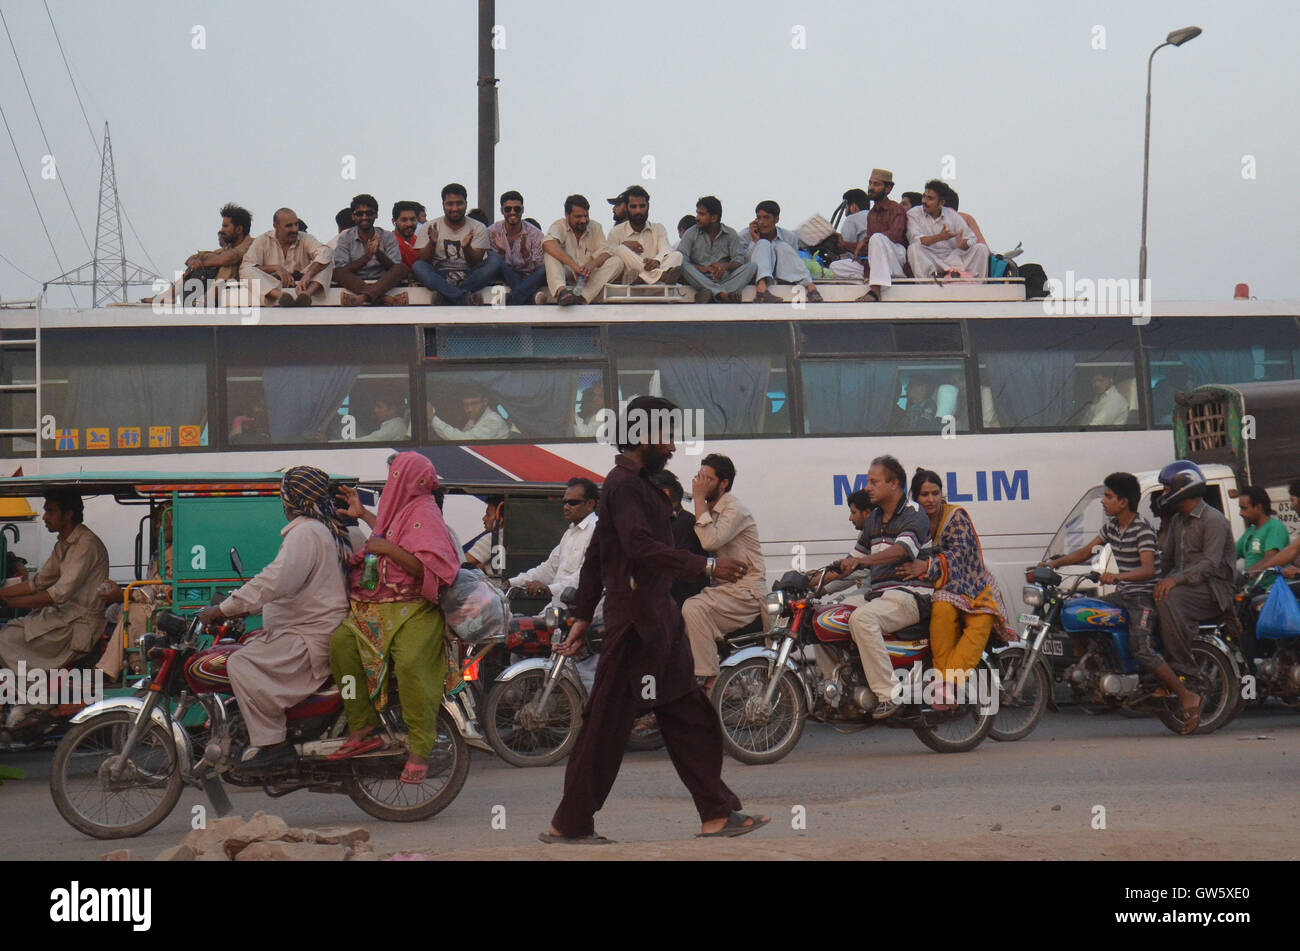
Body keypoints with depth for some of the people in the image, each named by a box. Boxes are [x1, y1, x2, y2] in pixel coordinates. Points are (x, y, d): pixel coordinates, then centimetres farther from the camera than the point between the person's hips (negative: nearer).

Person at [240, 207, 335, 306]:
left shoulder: (305, 239, 6)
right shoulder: (263, 240, 7)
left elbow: (325, 254, -15)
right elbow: (245, 268, -4)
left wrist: (307, 276, -33)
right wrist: (275, 268, -16)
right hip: (272, 286, -1)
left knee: (328, 260, -17)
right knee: (247, 272, -26)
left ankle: (306, 293, -46)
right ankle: (280, 295, -54)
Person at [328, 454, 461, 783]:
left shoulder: (424, 514, -9)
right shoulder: (405, 508, 20)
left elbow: (429, 568, -20)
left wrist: (387, 549, -20)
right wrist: (363, 514, 47)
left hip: (415, 610, -9)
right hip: (377, 607, 9)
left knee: (410, 664, -31)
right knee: (341, 641, -17)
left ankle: (420, 749, -22)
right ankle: (364, 729, -14)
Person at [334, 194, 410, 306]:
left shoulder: (387, 236, 8)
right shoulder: (345, 238, 6)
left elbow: (394, 269, -4)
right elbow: (340, 271, -8)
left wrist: (379, 253, -23)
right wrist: (365, 257, -22)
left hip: (383, 283, 1)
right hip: (355, 284, -1)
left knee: (403, 268, -25)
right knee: (337, 272, -29)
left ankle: (363, 297, -45)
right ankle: (384, 298, -42)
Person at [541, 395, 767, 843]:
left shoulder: (636, 483, 20)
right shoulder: (624, 484, -12)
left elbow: (594, 557, 22)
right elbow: (642, 547, -26)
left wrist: (582, 616, 20)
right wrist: (706, 566, -29)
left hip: (656, 617, 11)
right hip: (635, 617, -11)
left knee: (690, 717, 9)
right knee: (608, 722, -5)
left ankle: (718, 814, 12)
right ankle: (570, 824, 1)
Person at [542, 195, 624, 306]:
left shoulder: (595, 227, 8)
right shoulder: (559, 225, -3)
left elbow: (605, 252, -5)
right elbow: (548, 243, -26)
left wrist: (592, 264, -30)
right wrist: (574, 265, -37)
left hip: (588, 275, 3)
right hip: (566, 272, -3)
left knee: (617, 263, -20)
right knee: (550, 253, -27)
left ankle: (582, 296, -42)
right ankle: (561, 291, -54)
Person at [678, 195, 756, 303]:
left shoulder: (730, 234, 12)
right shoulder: (691, 233, 8)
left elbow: (739, 260, 1)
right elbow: (681, 260, -5)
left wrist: (725, 265, -22)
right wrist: (702, 269, -22)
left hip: (724, 279, 2)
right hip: (700, 280, -2)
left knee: (752, 266, -21)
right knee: (683, 267, -32)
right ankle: (724, 294, -48)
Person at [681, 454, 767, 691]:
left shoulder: (734, 509, -12)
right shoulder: (710, 510, 17)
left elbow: (710, 541, -28)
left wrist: (698, 499, -21)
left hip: (747, 591, -10)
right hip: (725, 587, 10)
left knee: (694, 608, -31)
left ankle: (710, 680, -28)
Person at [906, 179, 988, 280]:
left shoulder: (952, 215, 13)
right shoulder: (913, 214, 4)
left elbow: (971, 238, 6)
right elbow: (915, 240, -14)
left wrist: (963, 244, -21)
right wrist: (939, 237, -29)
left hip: (953, 258, 3)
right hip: (928, 260, -3)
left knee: (981, 248, -13)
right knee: (913, 248, -32)